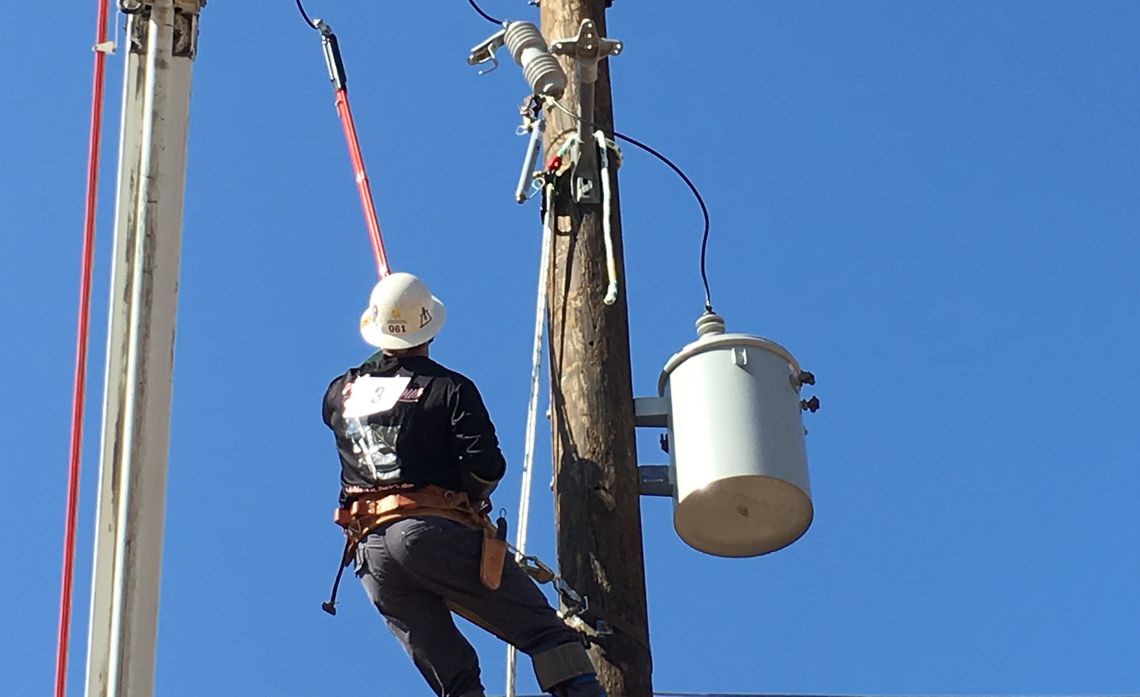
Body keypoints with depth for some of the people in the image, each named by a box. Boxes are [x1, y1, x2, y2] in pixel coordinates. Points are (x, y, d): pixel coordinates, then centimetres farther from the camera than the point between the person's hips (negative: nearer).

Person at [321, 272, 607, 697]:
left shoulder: (340, 394, 15)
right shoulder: (449, 388, 1)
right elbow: (487, 467, -8)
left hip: (370, 552, 5)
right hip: (436, 534, -5)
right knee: (544, 631, -5)